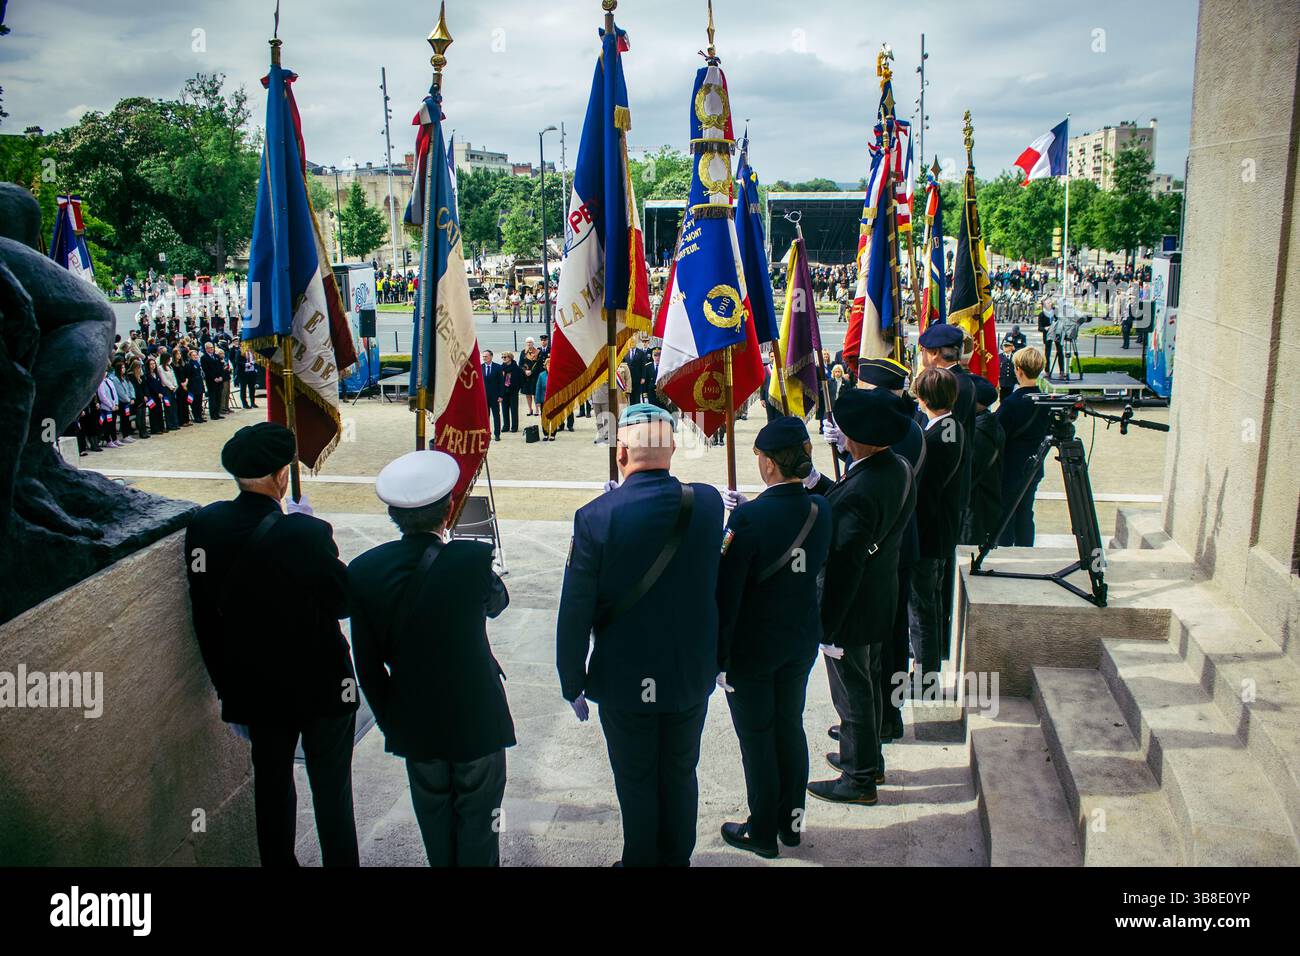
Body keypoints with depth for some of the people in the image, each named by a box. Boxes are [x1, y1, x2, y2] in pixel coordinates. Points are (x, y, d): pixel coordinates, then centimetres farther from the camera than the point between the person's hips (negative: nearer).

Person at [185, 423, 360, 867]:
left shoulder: (204, 526, -10)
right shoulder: (306, 533, -26)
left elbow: (205, 618, -1)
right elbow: (343, 600, -11)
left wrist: (229, 688, 11)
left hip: (255, 686, 4)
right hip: (322, 685, -4)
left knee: (271, 783, 21)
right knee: (332, 788, 13)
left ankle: (277, 861, 36)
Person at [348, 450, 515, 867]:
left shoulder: (364, 570, -14)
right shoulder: (472, 560, -25)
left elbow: (367, 665, -6)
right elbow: (498, 601, -1)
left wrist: (390, 721, 8)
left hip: (414, 721, 3)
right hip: (475, 718, -3)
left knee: (434, 815, 22)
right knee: (478, 815, 16)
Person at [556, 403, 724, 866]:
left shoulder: (595, 517, -22)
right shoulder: (708, 503, -12)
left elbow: (575, 611, -16)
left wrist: (573, 683, -4)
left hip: (625, 681, -3)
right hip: (693, 674, 3)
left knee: (635, 783, 17)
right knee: (680, 776, 22)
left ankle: (641, 859, 35)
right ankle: (678, 858, 40)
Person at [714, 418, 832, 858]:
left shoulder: (749, 519, -26)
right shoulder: (820, 509, -7)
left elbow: (726, 594, -21)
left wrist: (716, 656, -11)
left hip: (752, 648, -6)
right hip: (802, 640, 6)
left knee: (757, 738, 10)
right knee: (791, 727, 20)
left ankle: (763, 831, 26)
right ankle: (791, 821, 36)